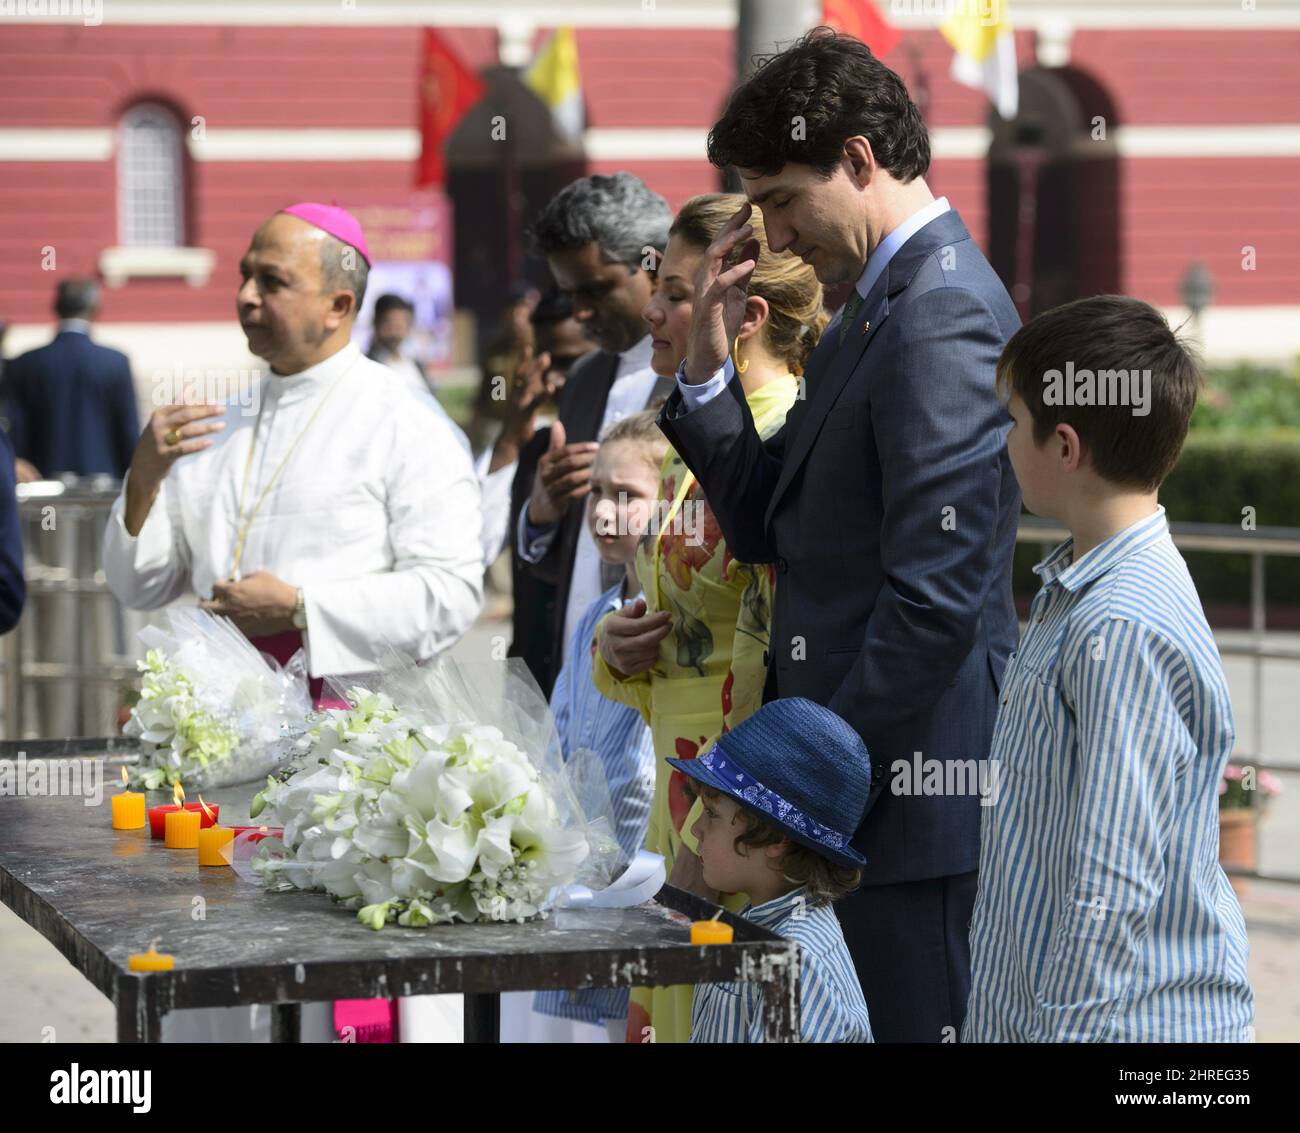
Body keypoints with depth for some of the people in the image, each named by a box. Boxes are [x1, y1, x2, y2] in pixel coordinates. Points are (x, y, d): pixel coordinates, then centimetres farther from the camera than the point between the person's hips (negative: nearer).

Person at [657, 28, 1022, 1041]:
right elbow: (769, 528, 18)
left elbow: (934, 599, -21)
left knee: (922, 1021, -5)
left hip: (913, 783, -10)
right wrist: (710, 356, 7)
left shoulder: (942, 318, -16)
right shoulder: (875, 310, 16)